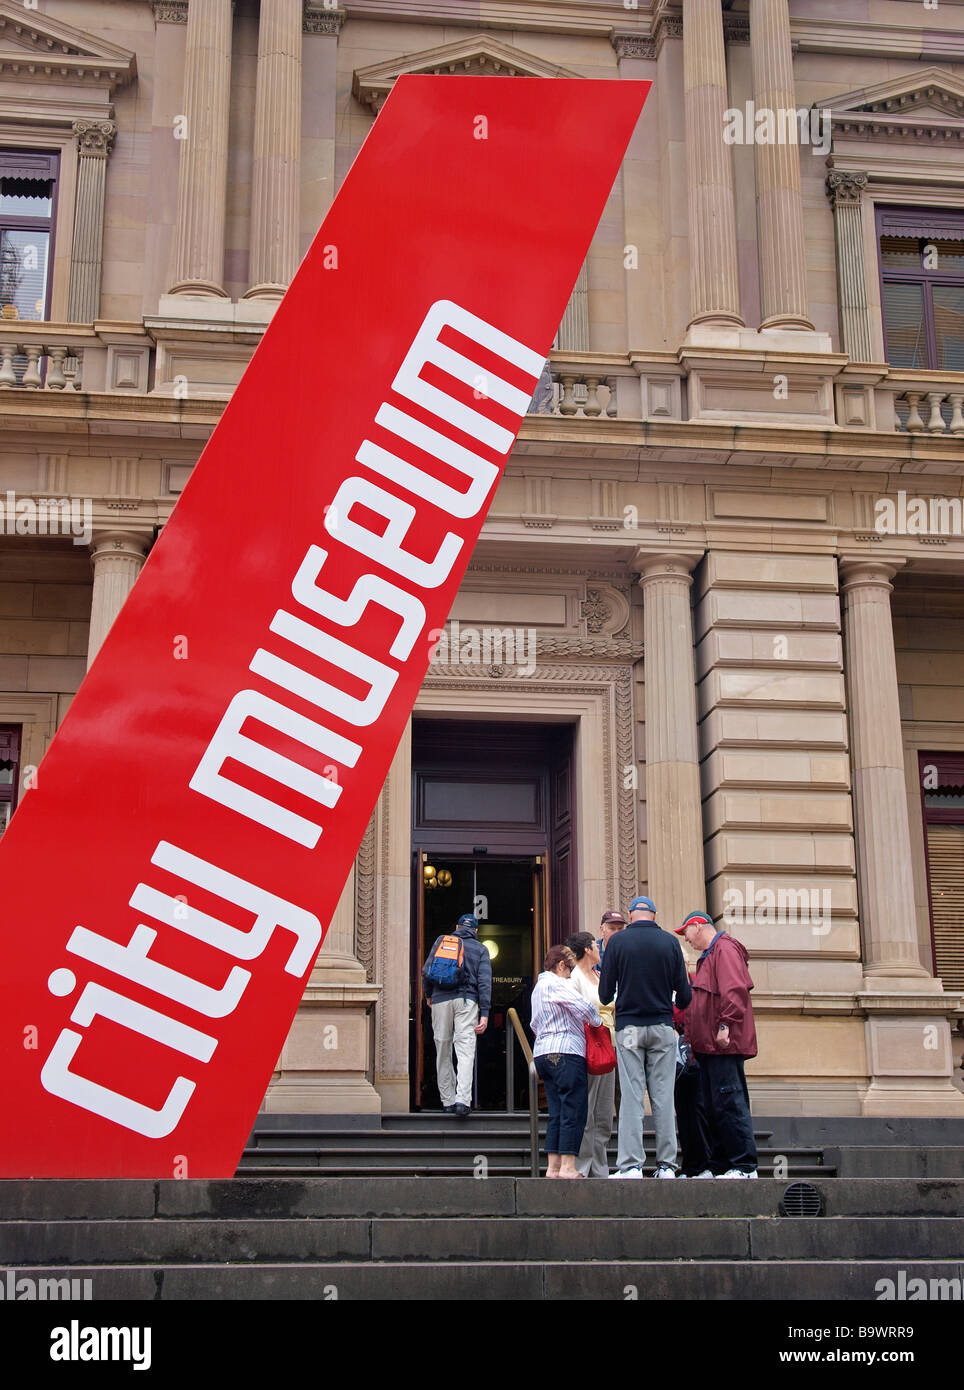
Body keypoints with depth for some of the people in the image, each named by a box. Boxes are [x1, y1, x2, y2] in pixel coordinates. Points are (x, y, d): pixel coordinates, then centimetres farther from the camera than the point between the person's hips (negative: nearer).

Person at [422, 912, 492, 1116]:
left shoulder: (442, 940, 13)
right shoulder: (480, 949, 12)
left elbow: (427, 970, 6)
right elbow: (484, 982, 2)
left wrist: (428, 995, 21)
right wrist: (484, 1013, -2)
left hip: (441, 1000, 1)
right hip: (467, 1001, -1)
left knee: (443, 1052, 8)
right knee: (466, 1050, -8)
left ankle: (447, 1101, 9)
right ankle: (462, 1099, -23)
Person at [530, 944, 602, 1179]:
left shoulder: (538, 986, 24)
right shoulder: (556, 983, -6)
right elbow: (583, 1006, -16)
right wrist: (598, 1021, 0)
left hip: (543, 1053, 10)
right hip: (565, 1051, -10)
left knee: (557, 1112, 8)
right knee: (574, 1110, -9)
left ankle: (553, 1167, 4)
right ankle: (567, 1167, -13)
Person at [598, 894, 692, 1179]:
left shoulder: (618, 941, -1)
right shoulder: (670, 942, 2)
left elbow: (605, 994, -2)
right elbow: (684, 995, 3)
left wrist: (611, 1000, 22)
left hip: (628, 1027, -1)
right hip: (662, 1027, 1)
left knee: (631, 1097, -1)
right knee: (663, 1097, 4)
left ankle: (631, 1165, -4)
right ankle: (666, 1165, 4)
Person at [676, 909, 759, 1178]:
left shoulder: (725, 949, -6)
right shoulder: (707, 956, 26)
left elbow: (735, 990, -19)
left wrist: (725, 1025, -24)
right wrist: (694, 1037, 19)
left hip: (724, 1044, -10)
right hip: (709, 1046, 10)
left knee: (729, 1103, -11)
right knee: (712, 1107, 9)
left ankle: (744, 1165, -8)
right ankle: (720, 1165, 12)